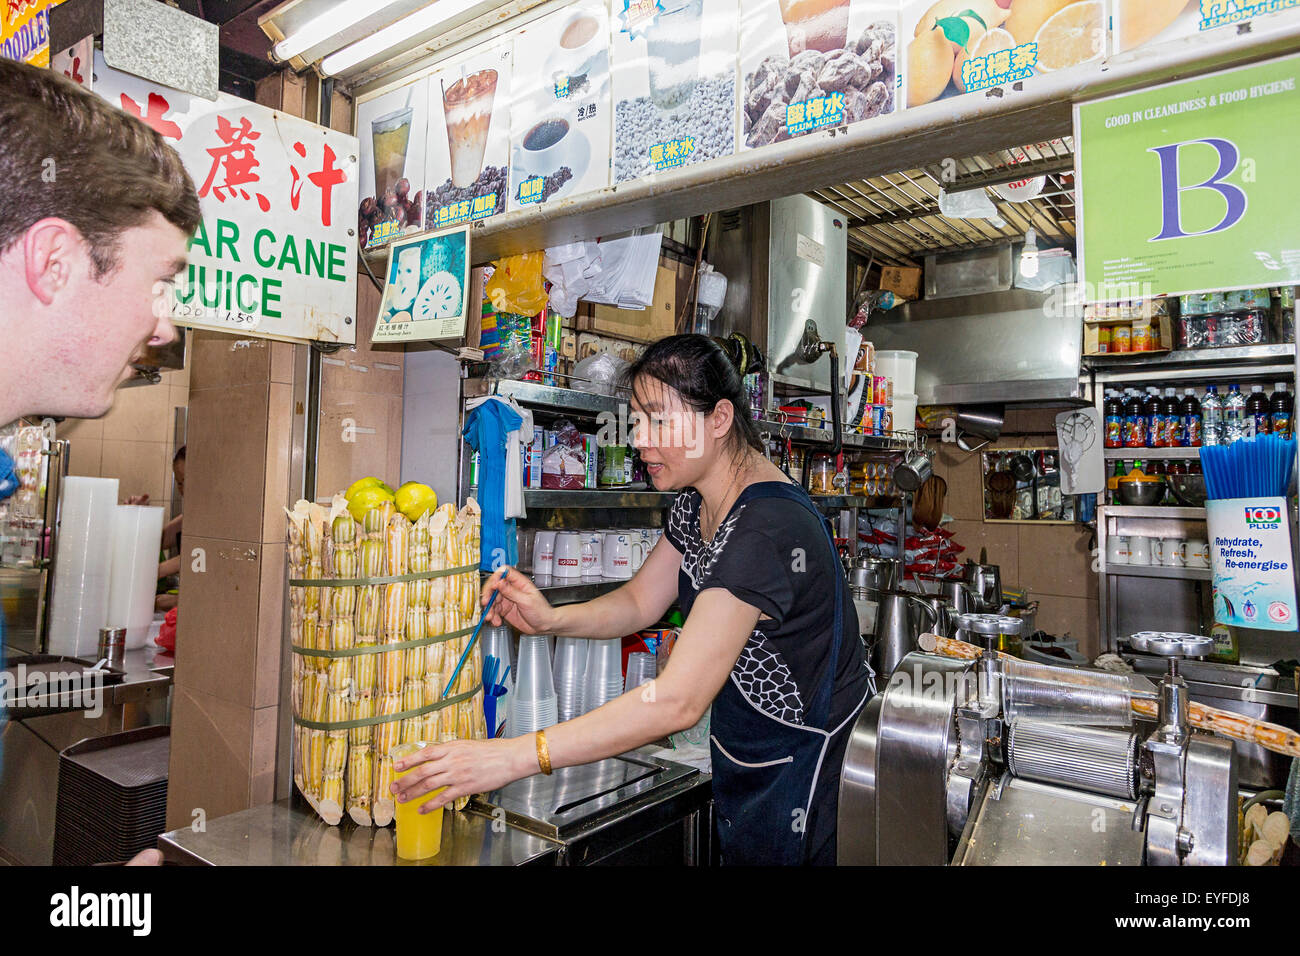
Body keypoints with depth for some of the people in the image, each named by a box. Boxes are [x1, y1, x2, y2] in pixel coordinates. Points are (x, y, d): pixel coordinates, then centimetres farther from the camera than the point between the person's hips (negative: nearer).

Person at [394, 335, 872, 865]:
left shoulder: (769, 529, -33)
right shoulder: (696, 499, -2)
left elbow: (678, 701, -37)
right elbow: (640, 601, 3)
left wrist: (513, 756, -38)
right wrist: (551, 619, -17)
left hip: (804, 757, -7)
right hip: (742, 744, 8)